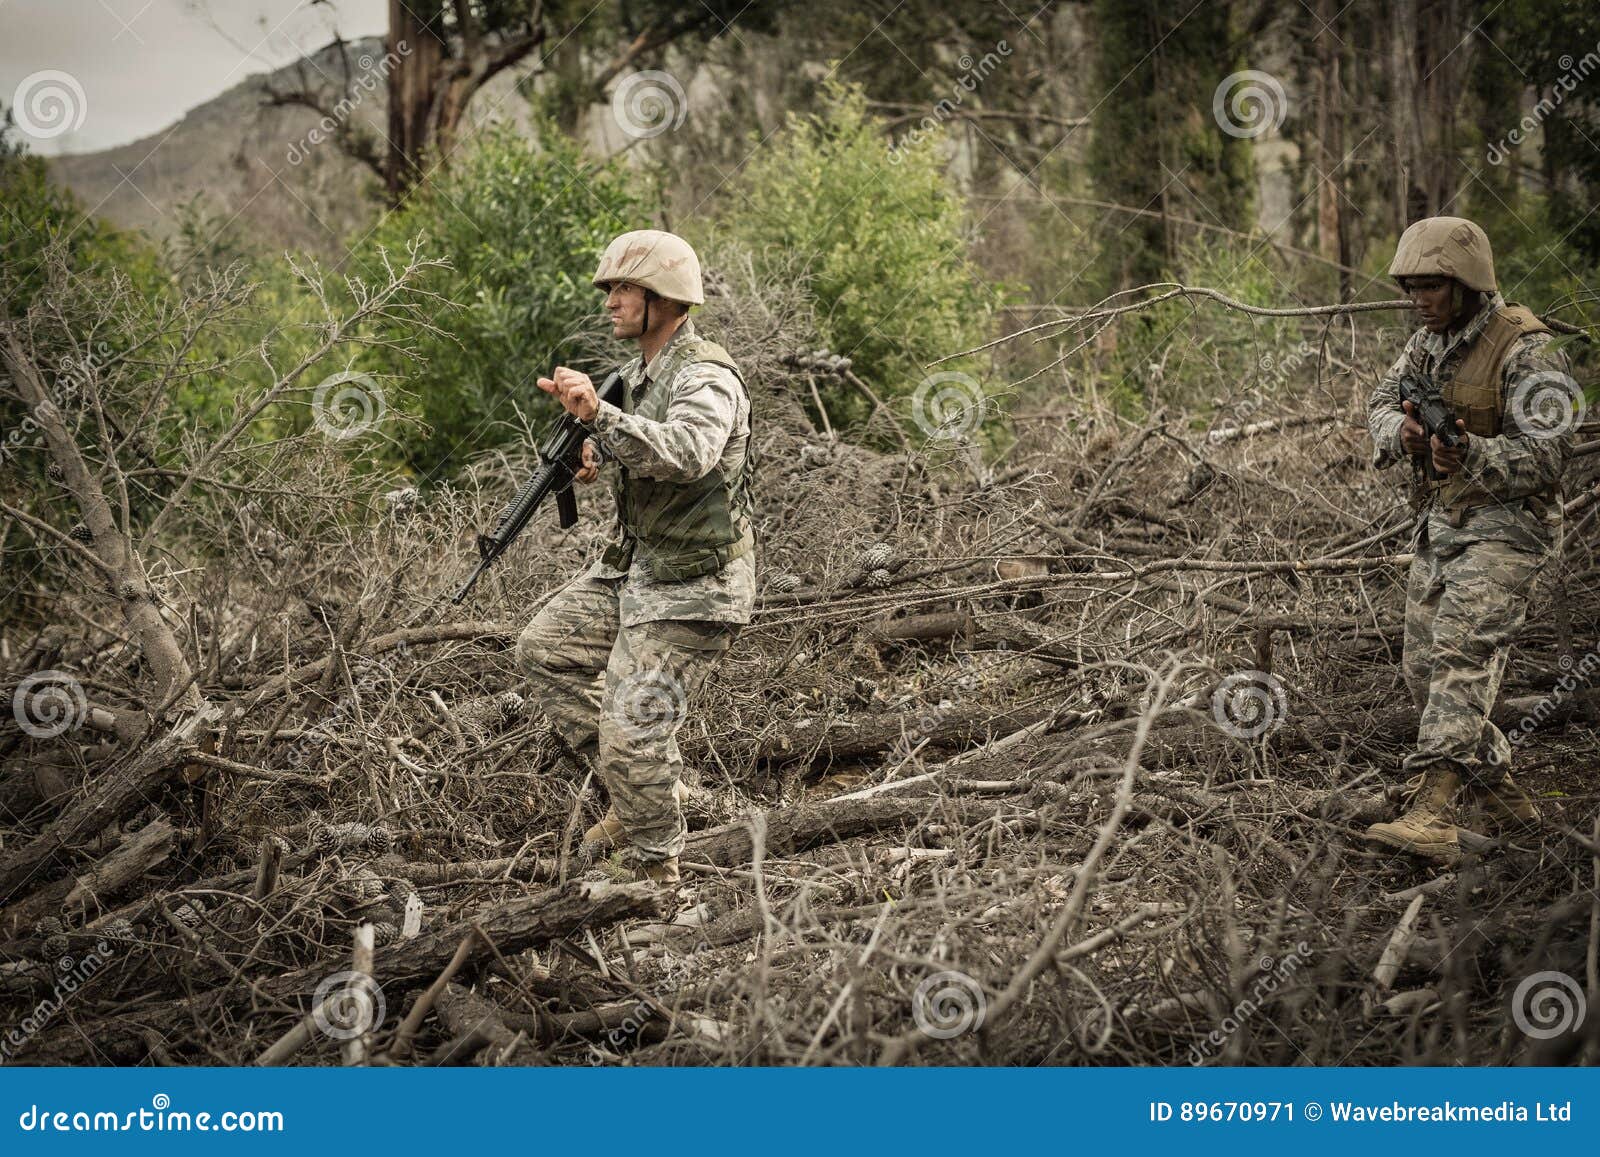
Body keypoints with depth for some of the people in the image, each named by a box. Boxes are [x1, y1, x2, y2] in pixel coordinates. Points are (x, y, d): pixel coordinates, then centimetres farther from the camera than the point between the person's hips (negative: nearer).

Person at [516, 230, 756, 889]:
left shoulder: (706, 379, -21)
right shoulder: (642, 372, 9)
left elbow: (688, 453, -42)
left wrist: (599, 415, -51)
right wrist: (598, 455, 6)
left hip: (691, 588, -10)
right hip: (632, 568, 10)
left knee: (633, 730, -11)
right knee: (546, 650, 14)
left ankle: (657, 871, 7)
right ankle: (641, 794, 19)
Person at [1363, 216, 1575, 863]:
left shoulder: (1524, 351, -16)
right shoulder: (1430, 341, 9)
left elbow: (1546, 454, -19)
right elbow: (1381, 403, 7)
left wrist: (1473, 454, -37)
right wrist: (1402, 431, -18)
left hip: (1503, 525, -9)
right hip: (1438, 527, 9)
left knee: (1460, 657, -23)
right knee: (1424, 672, 11)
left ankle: (1431, 815, -36)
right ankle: (1504, 806, 23)